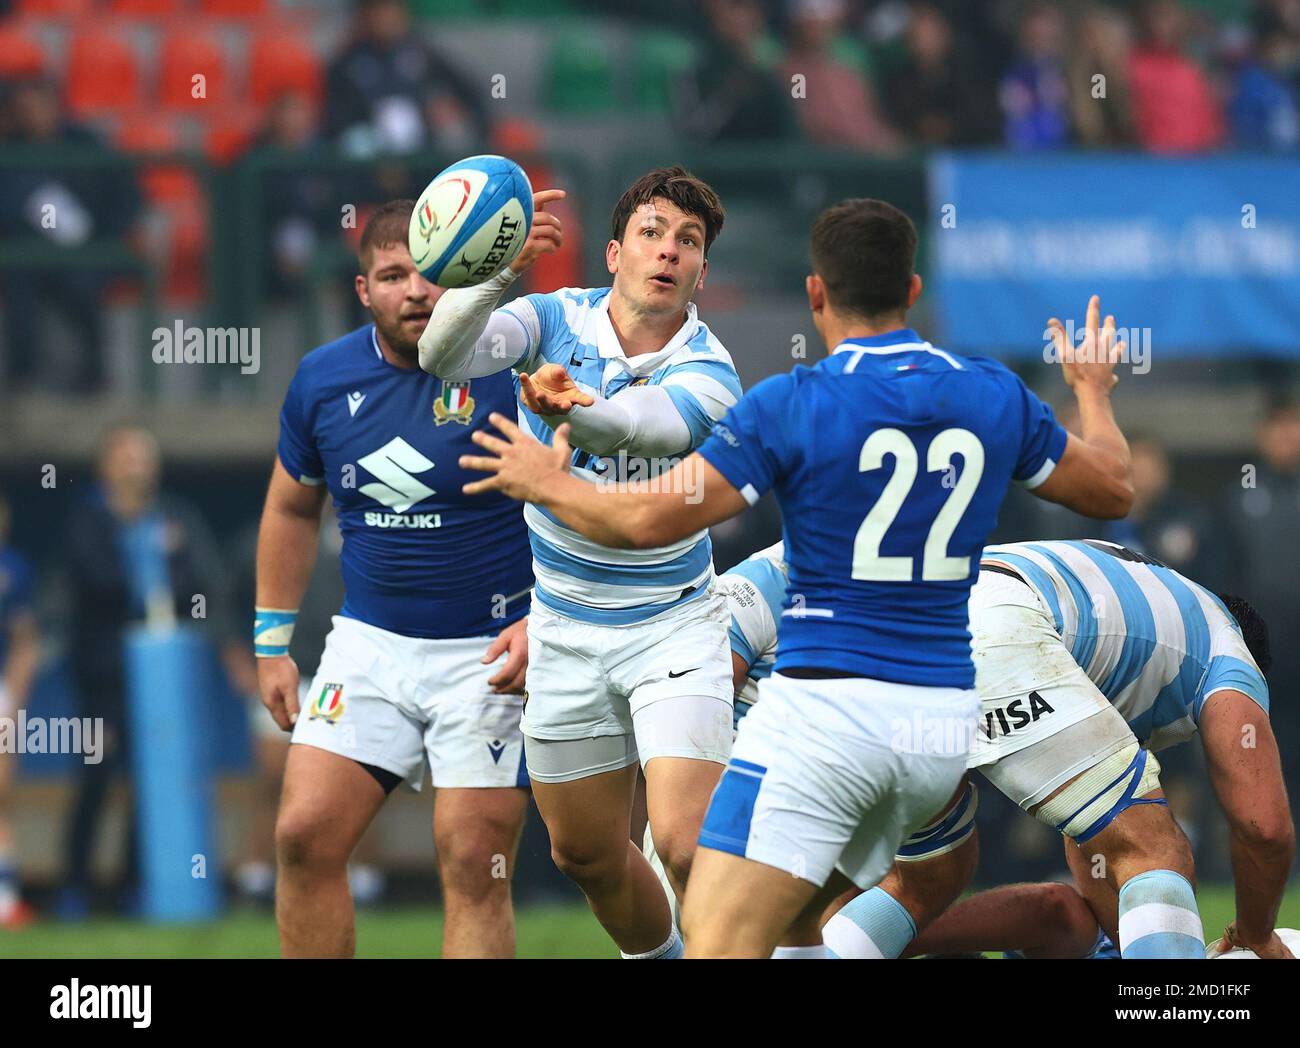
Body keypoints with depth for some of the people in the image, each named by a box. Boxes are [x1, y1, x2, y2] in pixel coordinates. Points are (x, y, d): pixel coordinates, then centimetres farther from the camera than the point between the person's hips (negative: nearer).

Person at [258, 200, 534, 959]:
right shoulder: (323, 379, 2)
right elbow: (293, 508, 17)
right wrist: (273, 642, 15)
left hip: (490, 653, -4)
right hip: (370, 641, 4)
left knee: (474, 866, -6)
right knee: (306, 836, -4)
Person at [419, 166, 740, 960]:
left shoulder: (707, 374, -17)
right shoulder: (558, 321, -8)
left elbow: (639, 424, -39)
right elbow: (444, 354, -25)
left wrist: (575, 411, -61)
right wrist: (497, 269, -43)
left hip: (672, 626, -3)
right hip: (565, 631, 3)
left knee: (686, 840, -19)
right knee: (585, 853, 14)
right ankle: (657, 955, 39)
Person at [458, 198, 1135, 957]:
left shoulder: (793, 405, -8)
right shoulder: (997, 397, 5)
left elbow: (648, 521, -10)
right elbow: (1112, 490, 21)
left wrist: (547, 483, 10)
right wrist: (1094, 390, 41)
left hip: (824, 703, -6)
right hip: (946, 723, 6)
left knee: (718, 938, -14)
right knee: (793, 922, 23)